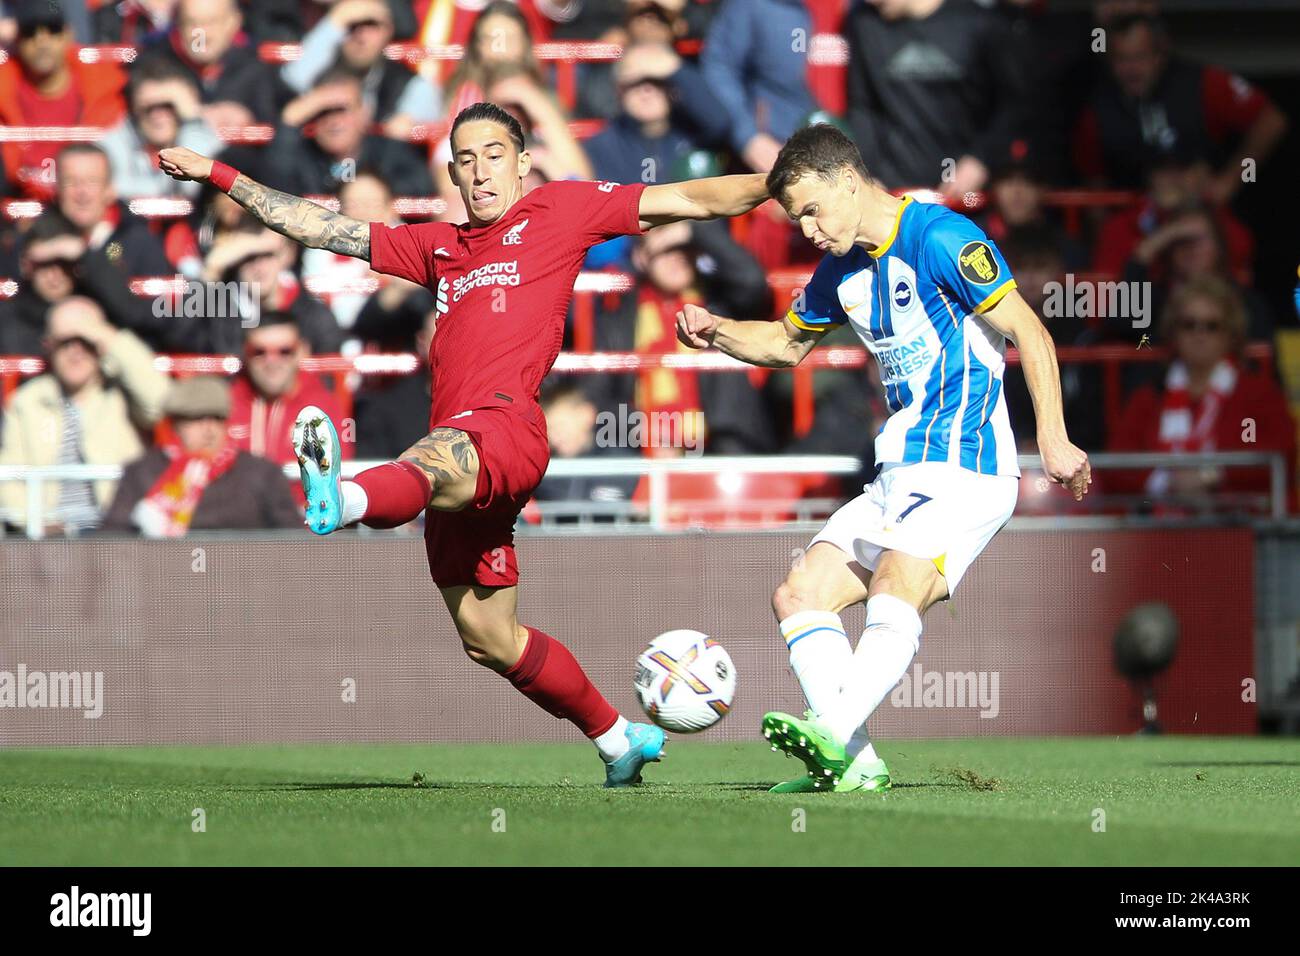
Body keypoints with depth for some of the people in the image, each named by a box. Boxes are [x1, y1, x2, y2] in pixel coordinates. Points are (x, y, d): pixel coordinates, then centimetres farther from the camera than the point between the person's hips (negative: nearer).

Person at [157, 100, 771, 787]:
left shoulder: (559, 210, 14)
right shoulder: (437, 246, 29)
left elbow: (691, 200, 11)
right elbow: (322, 229, 33)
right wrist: (220, 177, 31)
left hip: (507, 426, -7)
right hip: (454, 457, 7)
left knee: (433, 466, -42)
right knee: (489, 641, 10)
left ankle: (342, 499, -75)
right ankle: (620, 740, 25)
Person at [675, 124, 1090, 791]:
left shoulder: (940, 239, -12)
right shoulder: (842, 269, 14)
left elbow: (1030, 334, -14)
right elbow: (787, 343, 32)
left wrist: (1053, 440, -21)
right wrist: (717, 334, 11)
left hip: (962, 469, -10)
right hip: (898, 478, 10)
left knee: (894, 592, -29)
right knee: (799, 595, 1)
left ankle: (832, 734, -46)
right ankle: (856, 766, -9)